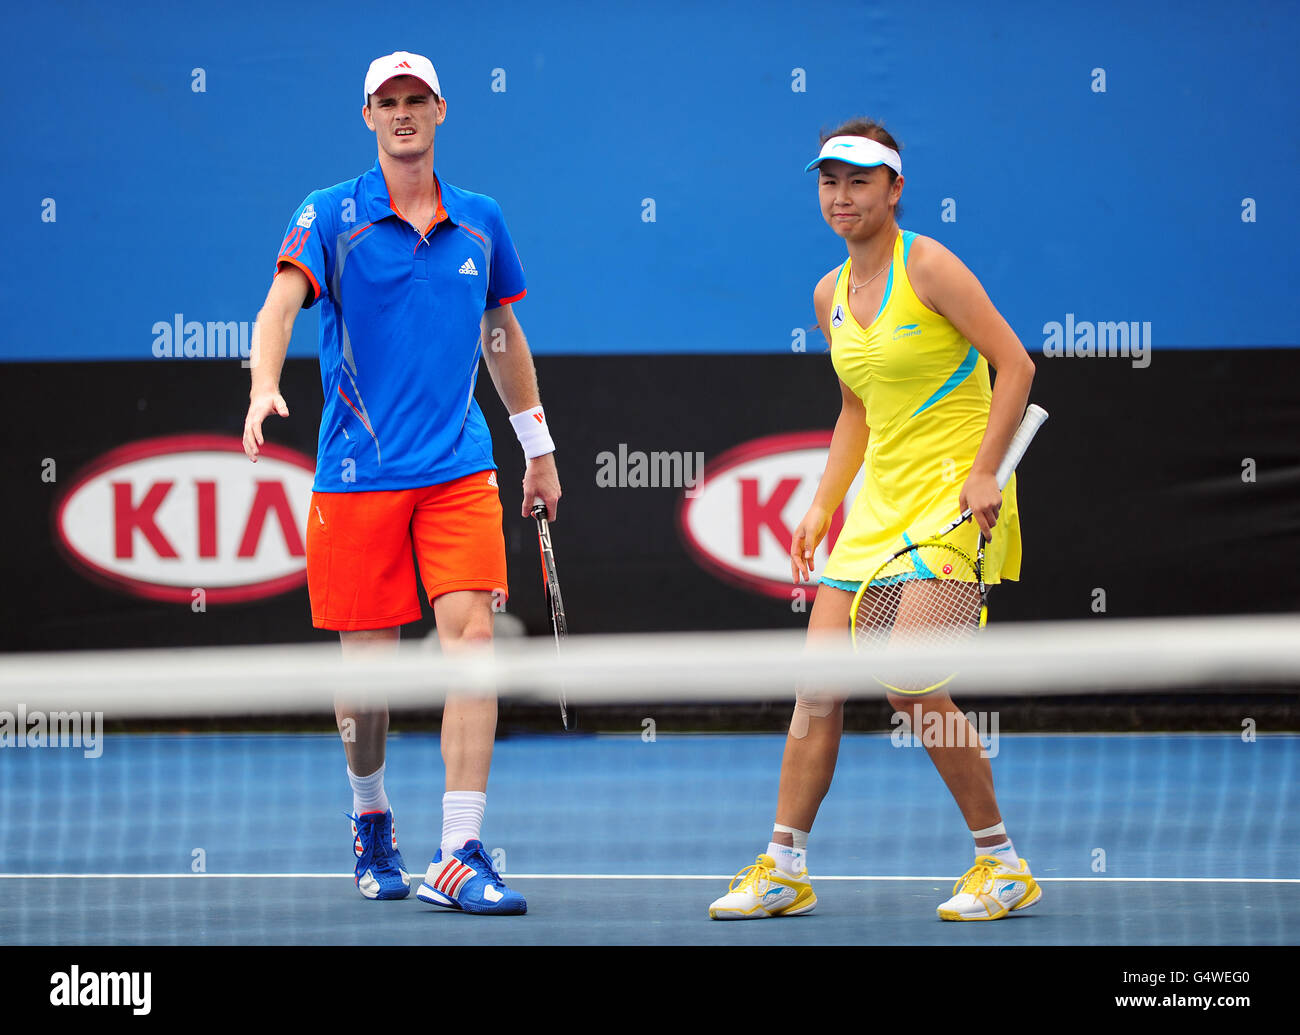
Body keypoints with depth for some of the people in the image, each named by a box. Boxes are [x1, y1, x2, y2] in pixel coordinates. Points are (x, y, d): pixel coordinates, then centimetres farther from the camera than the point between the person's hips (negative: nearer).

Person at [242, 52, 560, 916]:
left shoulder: (480, 221, 10)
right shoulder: (331, 216, -1)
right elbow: (282, 301, -17)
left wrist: (538, 446, 26)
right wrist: (265, 385, -36)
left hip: (460, 470, 2)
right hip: (357, 476, -2)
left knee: (472, 637, -13)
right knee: (365, 665, 3)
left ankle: (461, 857, -14)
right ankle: (372, 822, 30)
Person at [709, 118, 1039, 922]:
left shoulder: (926, 266, -10)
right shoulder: (832, 295, 12)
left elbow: (1015, 363, -12)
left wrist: (983, 472, -19)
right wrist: (822, 508, 14)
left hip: (952, 498, -7)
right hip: (878, 506, 7)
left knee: (912, 682, -15)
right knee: (819, 683, 1)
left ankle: (1003, 864, -1)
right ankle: (785, 869, 7)